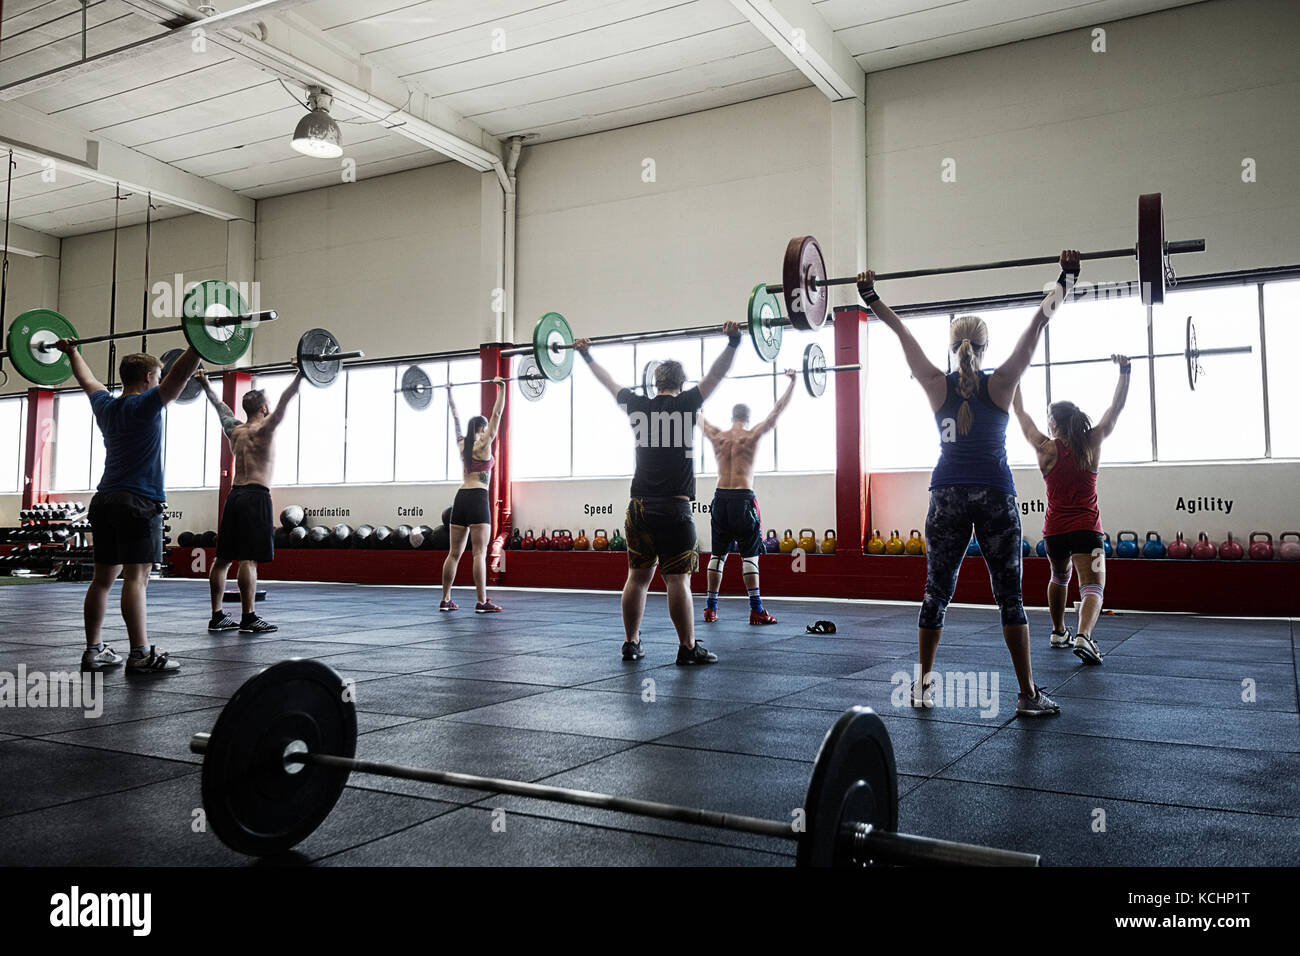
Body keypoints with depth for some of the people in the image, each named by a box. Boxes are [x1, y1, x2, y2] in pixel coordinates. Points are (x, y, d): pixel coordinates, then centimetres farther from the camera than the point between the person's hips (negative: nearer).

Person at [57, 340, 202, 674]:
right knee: (136, 578, -11)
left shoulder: (105, 406, 13)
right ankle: (141, 656, -11)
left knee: (103, 579, 10)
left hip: (105, 502, 8)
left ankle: (94, 651, 15)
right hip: (139, 502, -8)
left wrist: (71, 351, 48)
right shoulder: (146, 404, -8)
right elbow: (180, 374, -20)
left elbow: (86, 379, 32)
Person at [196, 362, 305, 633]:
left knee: (223, 558, 7)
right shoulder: (263, 429, -5)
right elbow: (284, 402, -15)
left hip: (234, 496, 8)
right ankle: (249, 618, -10)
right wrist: (300, 374, -19)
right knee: (249, 559, -10)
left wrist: (206, 385, 44)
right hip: (256, 496, -8)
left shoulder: (234, 430, 14)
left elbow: (221, 406, 29)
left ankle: (217, 616, 12)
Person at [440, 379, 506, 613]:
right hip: (477, 498, -7)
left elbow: (456, 418, 24)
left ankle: (445, 600, 10)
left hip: (461, 497, 7)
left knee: (454, 553, 8)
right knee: (480, 553, -9)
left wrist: (449, 394, 32)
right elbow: (497, 414, -6)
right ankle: (482, 602, -11)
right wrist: (501, 389, -4)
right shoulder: (484, 444, -3)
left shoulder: (462, 444, 12)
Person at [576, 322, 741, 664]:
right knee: (678, 579, -3)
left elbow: (608, 380, 23)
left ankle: (631, 644, 15)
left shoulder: (637, 406, 9)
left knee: (638, 577, 10)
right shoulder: (685, 404, -3)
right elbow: (716, 375, -8)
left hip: (638, 508, 5)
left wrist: (586, 355, 35)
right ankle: (688, 648, 1)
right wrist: (732, 342, -10)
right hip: (673, 508, -5)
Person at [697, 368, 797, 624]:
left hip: (720, 499, 4)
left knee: (717, 554, 10)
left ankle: (710, 608, 12)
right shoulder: (751, 435, -3)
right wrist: (792, 382, 6)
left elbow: (698, 417, 20)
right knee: (750, 554, -2)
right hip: (743, 499, -4)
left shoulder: (717, 436, 6)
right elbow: (778, 409, 0)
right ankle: (756, 610, -5)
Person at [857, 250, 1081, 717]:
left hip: (947, 497, 2)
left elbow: (902, 333, 9)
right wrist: (1066, 280, 5)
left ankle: (923, 684, 14)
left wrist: (872, 299, 17)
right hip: (995, 495, -2)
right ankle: (1029, 694, 3)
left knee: (937, 591, 8)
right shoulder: (1000, 383, -3)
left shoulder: (937, 385, 1)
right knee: (1010, 597, 0)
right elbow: (1038, 324, 0)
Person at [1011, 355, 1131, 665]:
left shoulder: (1046, 449, -4)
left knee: (1059, 577, 27)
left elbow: (1020, 412, 5)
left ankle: (1058, 632, 38)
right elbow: (1117, 407, 4)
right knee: (1092, 586, -9)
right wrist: (1124, 370, 7)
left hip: (1054, 529, 2)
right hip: (1086, 527, -2)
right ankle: (1083, 636, -33)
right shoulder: (1092, 444, -3)